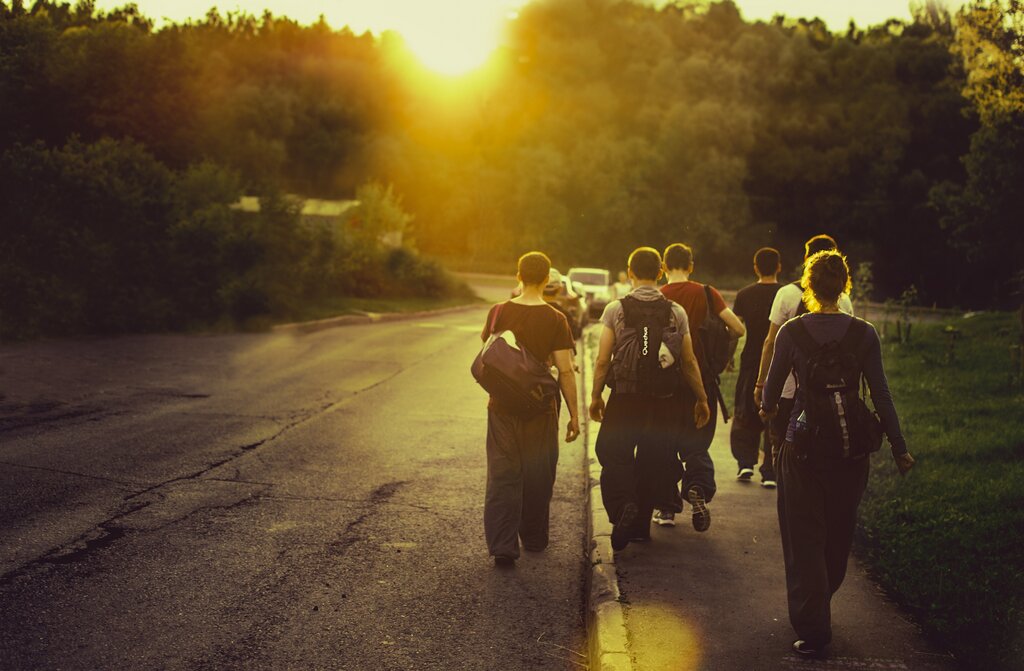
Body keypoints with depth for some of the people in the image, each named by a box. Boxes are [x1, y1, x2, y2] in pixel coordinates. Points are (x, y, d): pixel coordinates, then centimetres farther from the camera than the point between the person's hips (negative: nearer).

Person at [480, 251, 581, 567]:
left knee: (502, 475, 1)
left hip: (502, 407, 1)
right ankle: (534, 539, 28)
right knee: (538, 477, 14)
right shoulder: (555, 319, -9)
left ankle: (502, 545, -9)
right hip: (541, 410, -1)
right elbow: (565, 371, -11)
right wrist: (574, 414, -4)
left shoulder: (498, 313, -3)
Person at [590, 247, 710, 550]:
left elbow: (602, 360, -6)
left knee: (613, 455, 8)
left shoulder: (615, 309, -5)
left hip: (624, 398, -2)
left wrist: (595, 395, 6)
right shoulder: (676, 312, 1)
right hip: (664, 401, 2)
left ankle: (623, 505, -18)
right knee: (651, 463, 13)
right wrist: (701, 399, 14)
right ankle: (641, 526, 20)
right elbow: (689, 362, 4)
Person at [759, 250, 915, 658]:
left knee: (804, 539, 5)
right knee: (838, 536, 20)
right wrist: (899, 448, 5)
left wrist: (768, 409, 26)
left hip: (804, 446, -2)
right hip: (851, 448, 2)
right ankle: (819, 607, 38)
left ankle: (812, 630, 2)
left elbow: (772, 387, 3)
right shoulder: (864, 334, -6)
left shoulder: (792, 331, -8)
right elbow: (881, 396, -4)